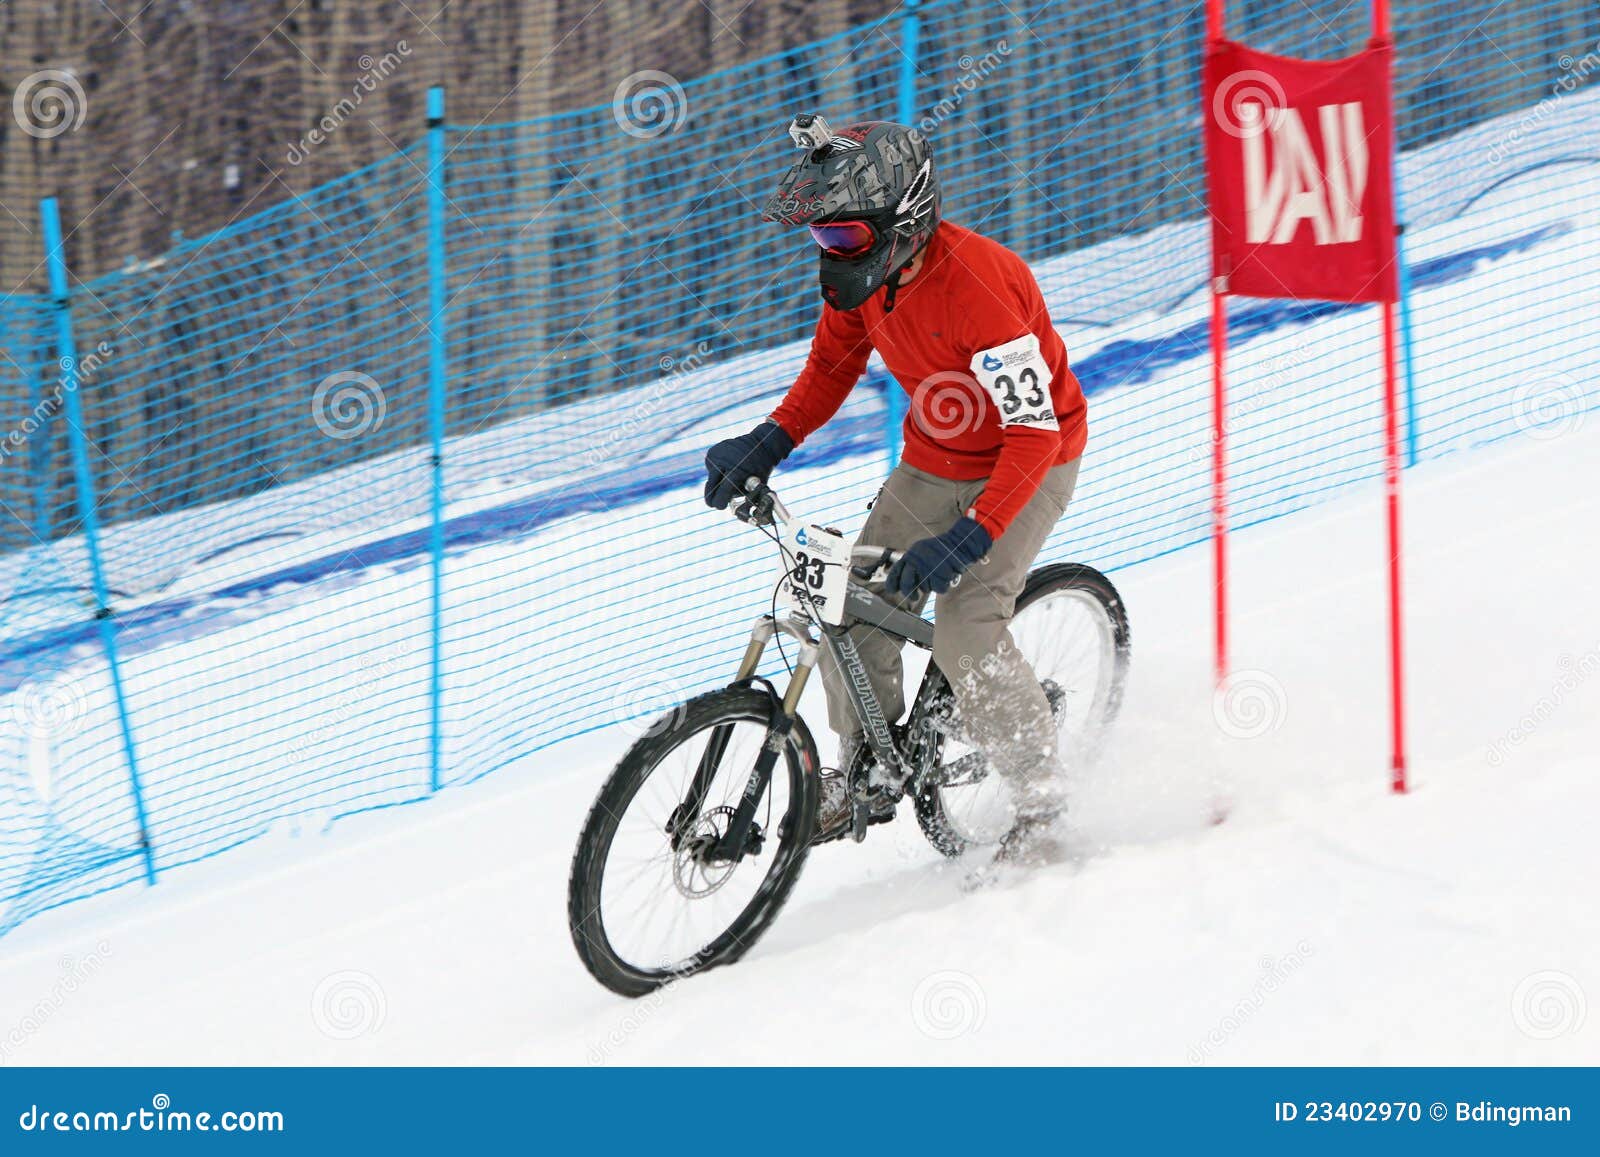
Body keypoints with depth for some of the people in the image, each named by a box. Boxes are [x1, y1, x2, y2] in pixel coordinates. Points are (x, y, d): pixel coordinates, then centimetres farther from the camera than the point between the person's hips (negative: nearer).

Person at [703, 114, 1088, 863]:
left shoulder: (976, 284, -35)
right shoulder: (863, 271, -11)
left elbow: (1034, 432, -35)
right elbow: (834, 363, 8)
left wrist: (970, 537, -44)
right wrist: (769, 443, -8)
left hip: (1029, 462, -7)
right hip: (936, 460, 7)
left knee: (965, 629, -21)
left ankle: (1041, 801, -3)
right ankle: (866, 770, 20)